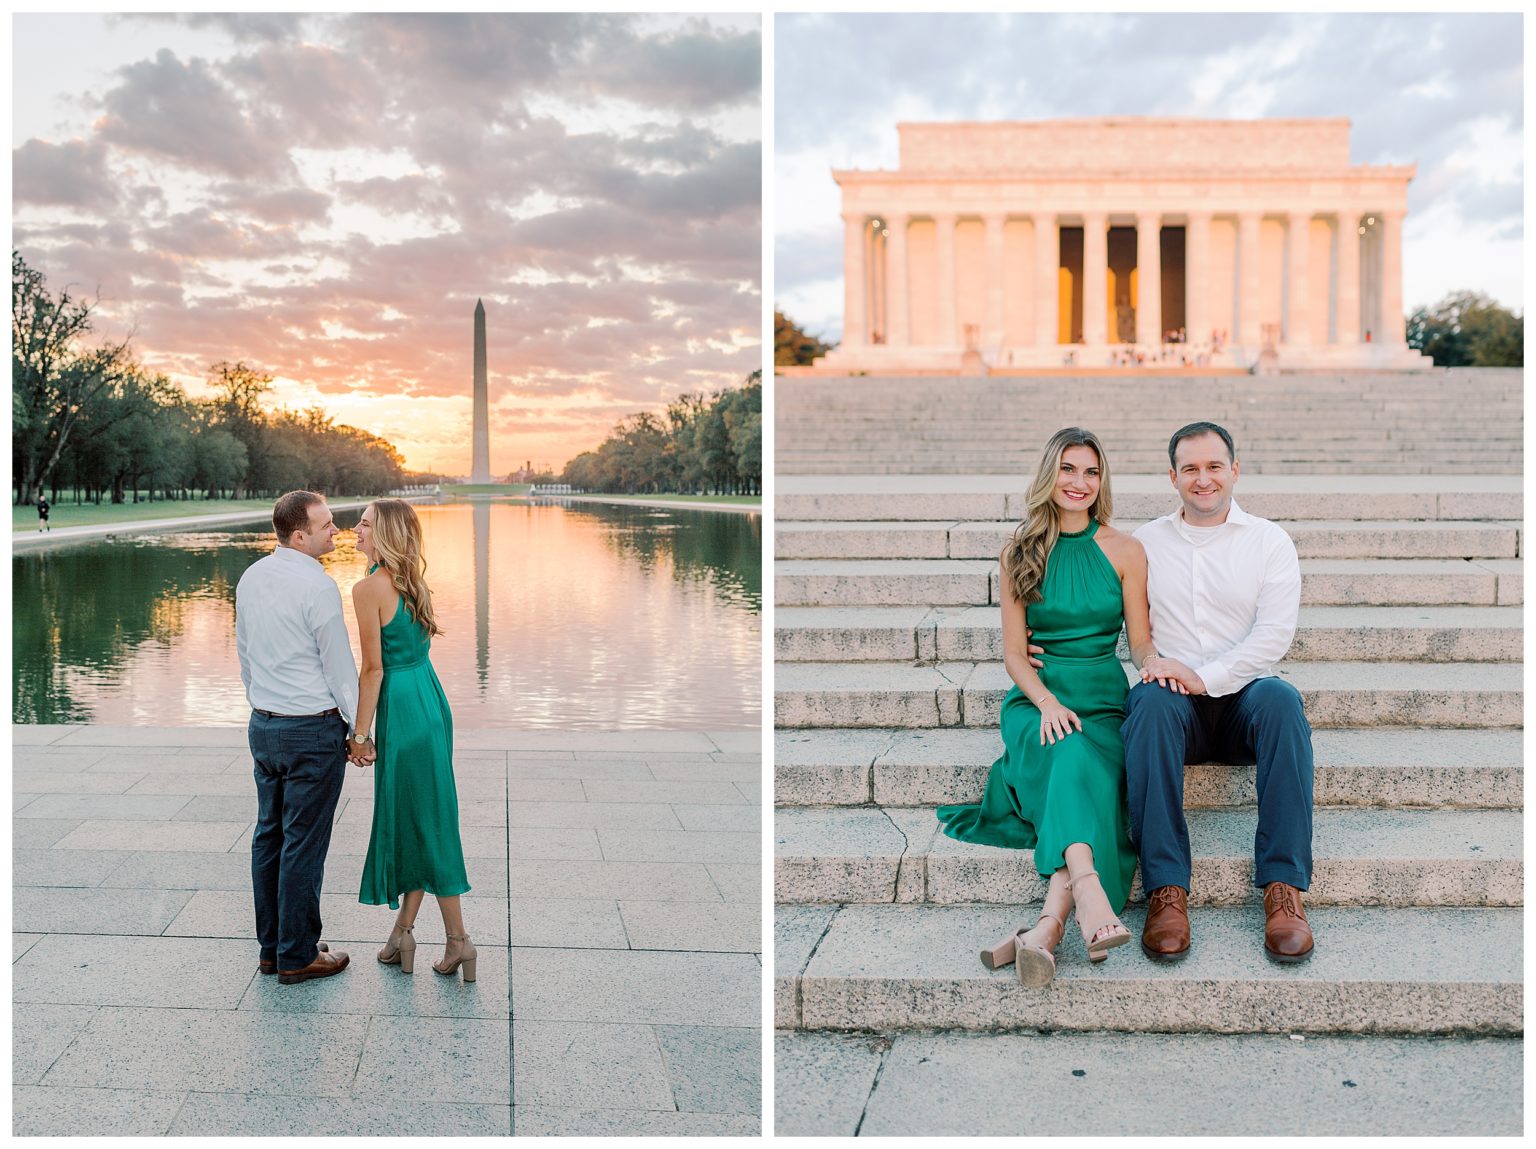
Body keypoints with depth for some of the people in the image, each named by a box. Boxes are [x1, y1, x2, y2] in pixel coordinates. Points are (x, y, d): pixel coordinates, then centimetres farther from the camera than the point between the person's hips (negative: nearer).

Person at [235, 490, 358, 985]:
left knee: (270, 834, 14)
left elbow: (245, 653, 16)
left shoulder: (250, 578, 7)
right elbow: (340, 666, -13)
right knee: (304, 844, 0)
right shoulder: (317, 586, -17)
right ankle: (297, 957, 9)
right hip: (313, 729, -8)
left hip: (263, 725, 8)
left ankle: (271, 946, 23)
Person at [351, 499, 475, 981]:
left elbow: (373, 669, -15)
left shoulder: (369, 588, -15)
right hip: (432, 700, 9)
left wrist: (361, 733, -8)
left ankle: (458, 939, 6)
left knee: (425, 821, -1)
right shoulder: (413, 581, 10)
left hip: (403, 708, -8)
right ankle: (403, 929, 22)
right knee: (413, 819, 14)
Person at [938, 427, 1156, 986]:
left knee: (1082, 765, -34)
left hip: (1104, 699, 0)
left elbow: (1140, 640, 9)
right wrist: (1048, 702, -14)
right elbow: (1013, 652, 5)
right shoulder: (1020, 552, 8)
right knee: (1071, 753, -36)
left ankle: (1048, 923, -51)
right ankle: (1090, 894, -57)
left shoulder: (1124, 550, 8)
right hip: (1035, 697, 0)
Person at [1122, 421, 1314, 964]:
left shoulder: (1270, 541, 8)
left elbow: (1275, 634, -4)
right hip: (1174, 699, 0)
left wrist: (1205, 677, -16)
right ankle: (1166, 890, -37)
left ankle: (1284, 887, -34)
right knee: (1152, 702, -35)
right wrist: (1150, 662, -10)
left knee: (1280, 699, -35)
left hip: (1242, 695, 0)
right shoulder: (1147, 542, 14)